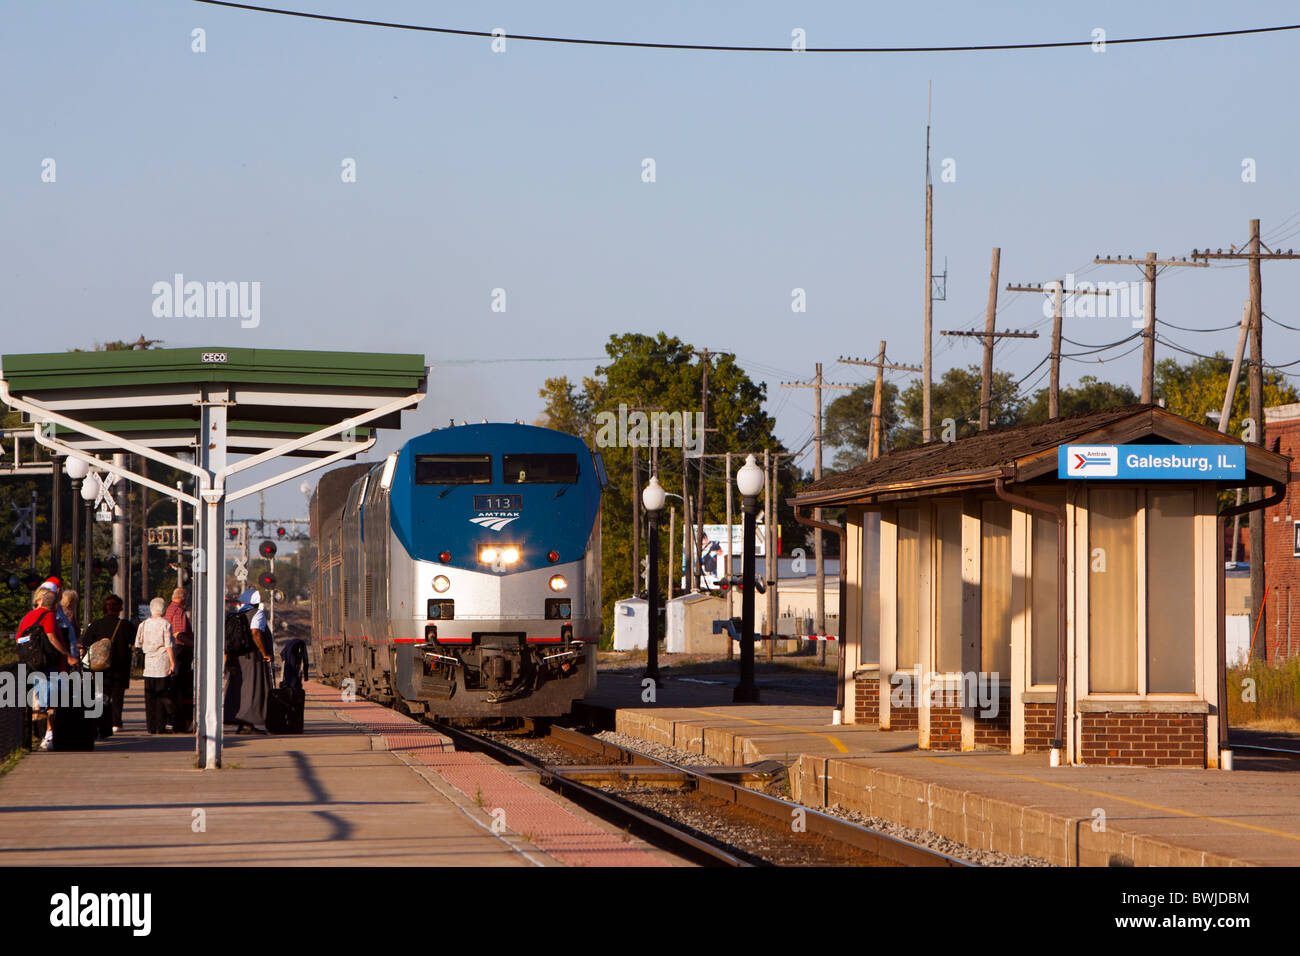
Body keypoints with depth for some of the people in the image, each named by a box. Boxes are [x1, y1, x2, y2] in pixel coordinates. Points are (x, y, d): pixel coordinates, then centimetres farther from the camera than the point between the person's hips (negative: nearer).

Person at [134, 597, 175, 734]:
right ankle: (160, 726, -3)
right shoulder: (165, 624, -5)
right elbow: (168, 645, -9)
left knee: (149, 697, 6)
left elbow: (138, 644, 10)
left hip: (148, 664, 3)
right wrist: (172, 663, -6)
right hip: (163, 664, -3)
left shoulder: (143, 624, 7)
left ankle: (151, 726, 5)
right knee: (162, 696, 0)